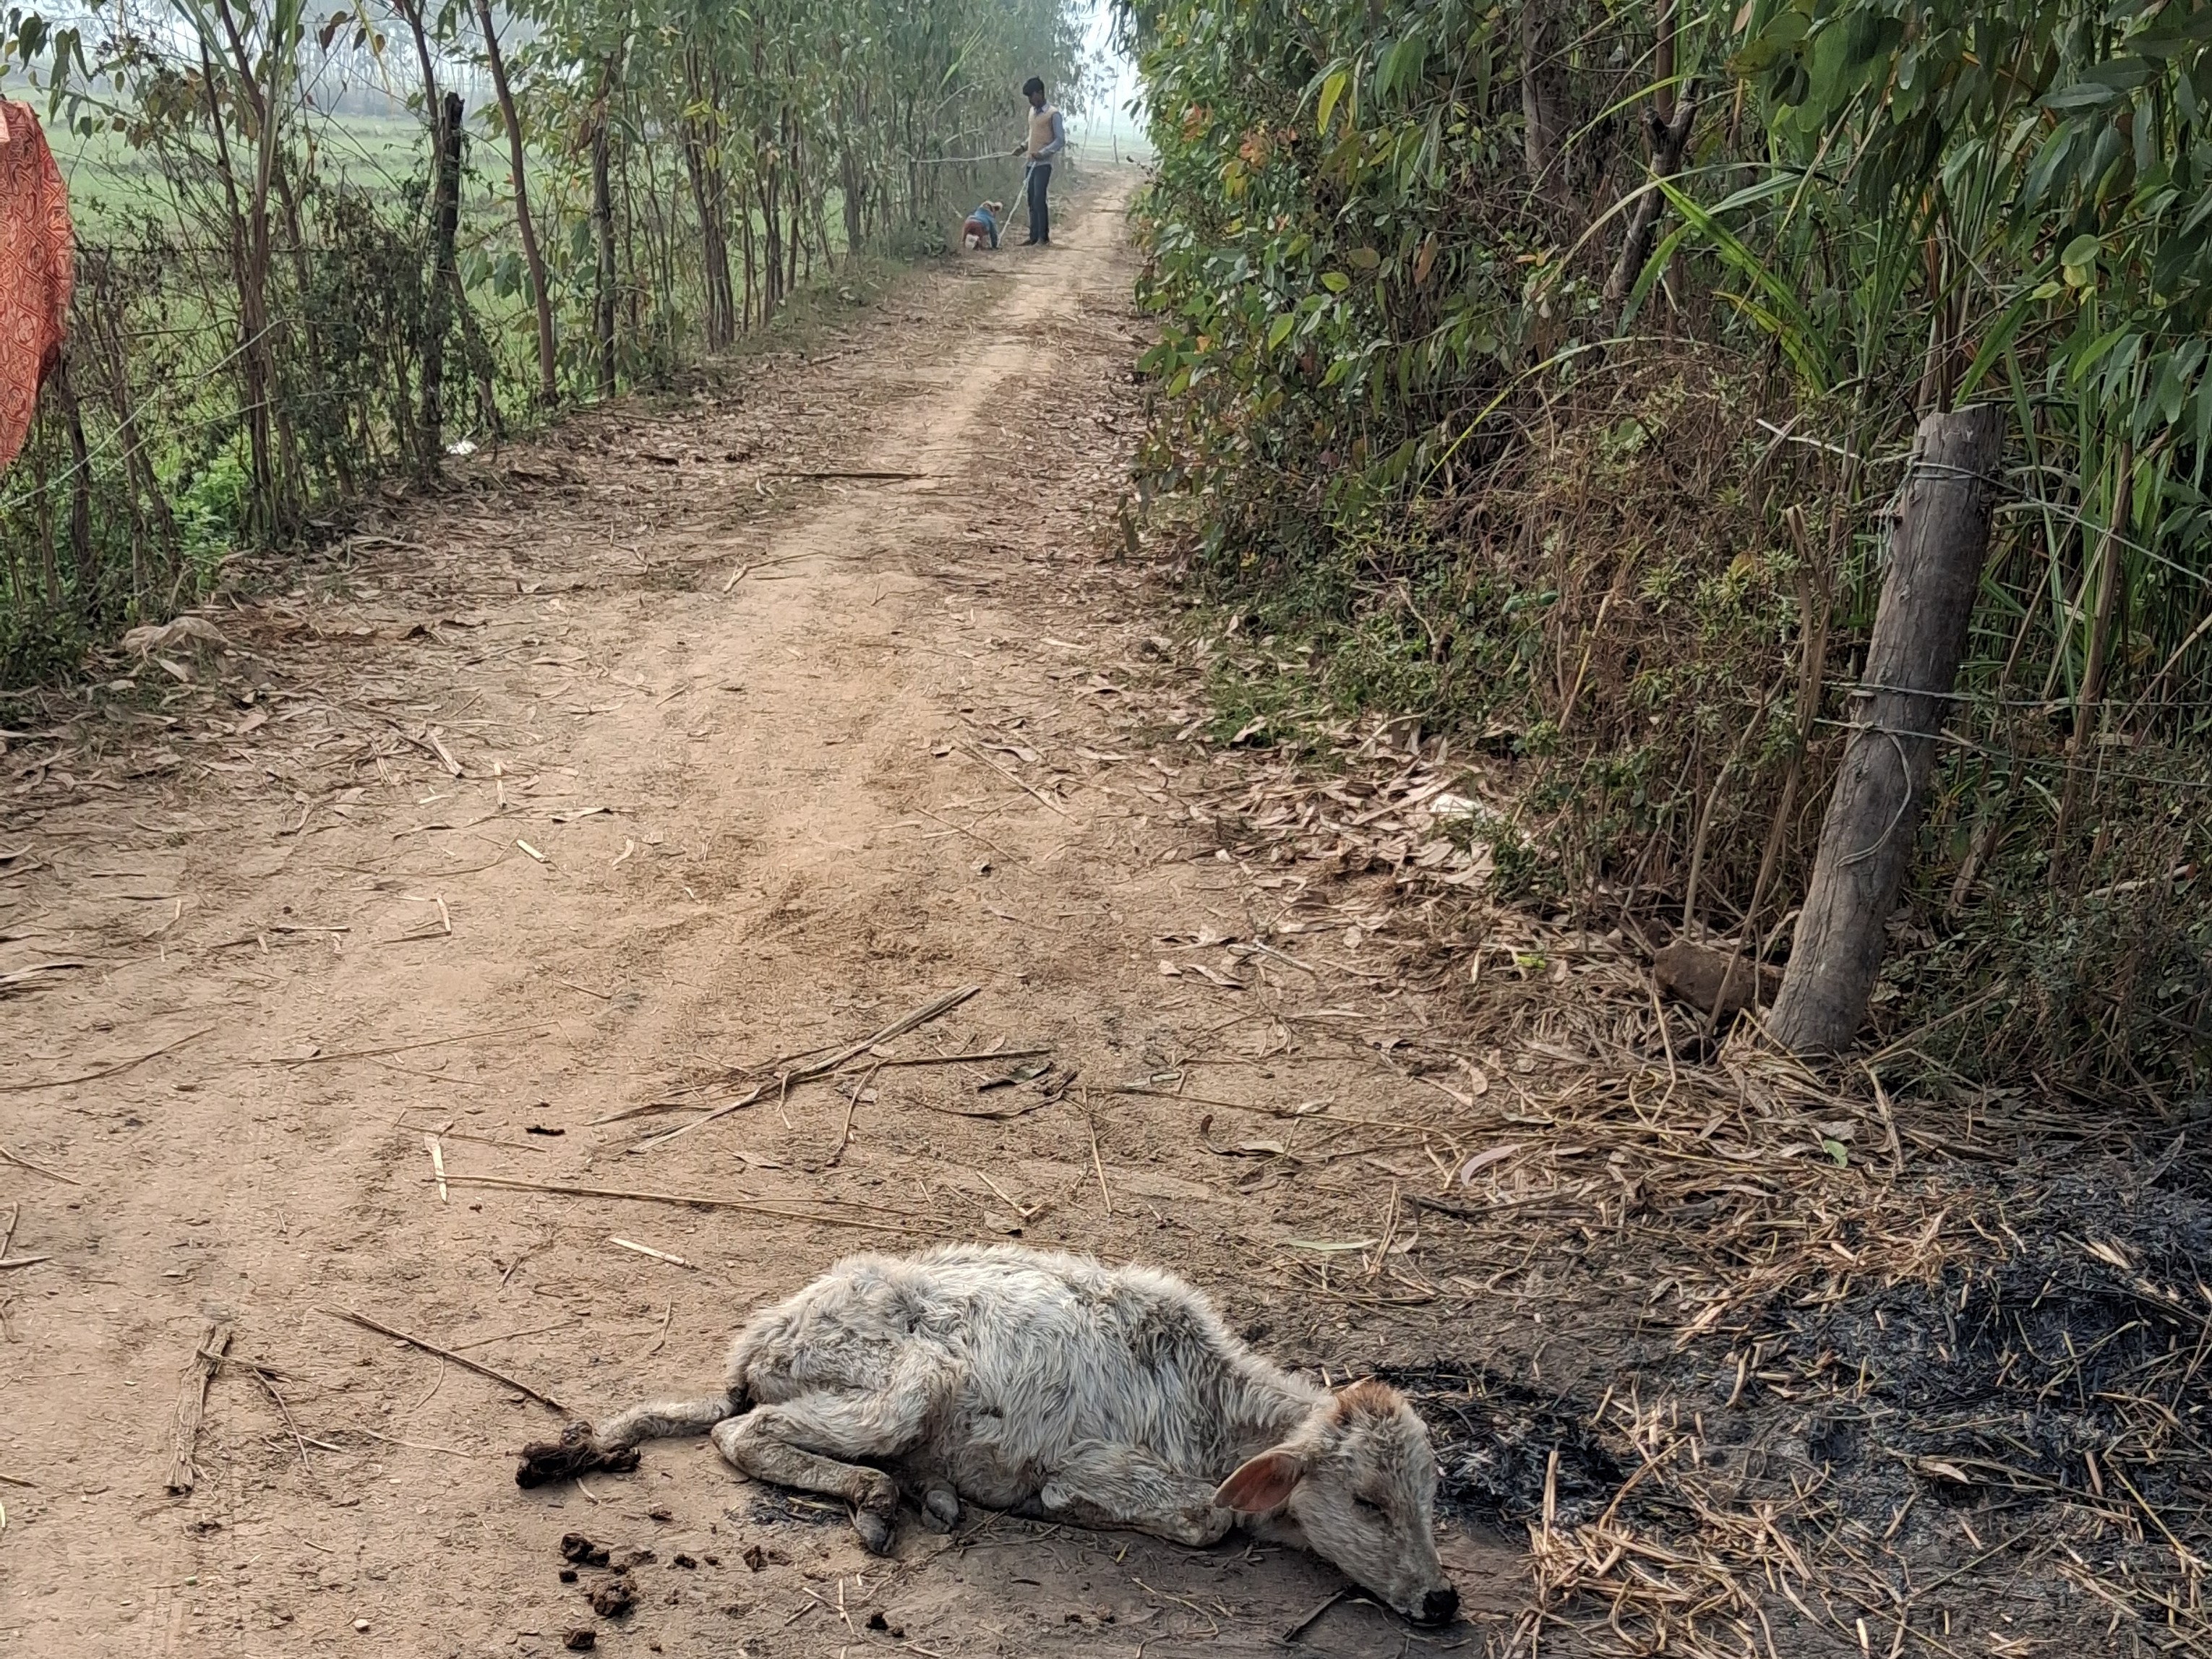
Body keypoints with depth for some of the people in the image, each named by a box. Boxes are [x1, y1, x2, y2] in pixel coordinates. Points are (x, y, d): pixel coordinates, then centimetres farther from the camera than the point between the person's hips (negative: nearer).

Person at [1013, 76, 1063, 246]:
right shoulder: (1032, 111, 15)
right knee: (1032, 201, 7)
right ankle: (1034, 237, 10)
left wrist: (1043, 153, -22)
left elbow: (1061, 140, -12)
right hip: (1031, 163, 8)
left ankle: (1044, 236, -9)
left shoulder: (1053, 114, -9)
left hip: (1043, 164, -8)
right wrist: (1024, 147, 9)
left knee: (1039, 200, -13)